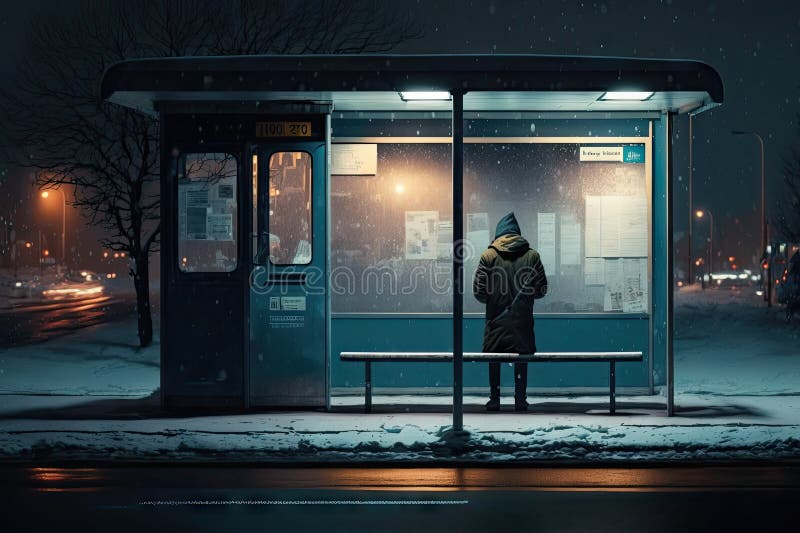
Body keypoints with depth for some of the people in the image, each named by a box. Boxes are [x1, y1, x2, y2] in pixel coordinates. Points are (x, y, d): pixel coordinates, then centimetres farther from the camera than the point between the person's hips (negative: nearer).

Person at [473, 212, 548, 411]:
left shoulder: (489, 255, -4)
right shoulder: (532, 255, 0)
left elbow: (478, 290, -6)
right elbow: (542, 289, 1)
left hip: (496, 319, -1)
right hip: (522, 318, 1)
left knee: (494, 359, 9)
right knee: (521, 358, 9)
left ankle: (494, 400, 11)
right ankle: (520, 400, 10)